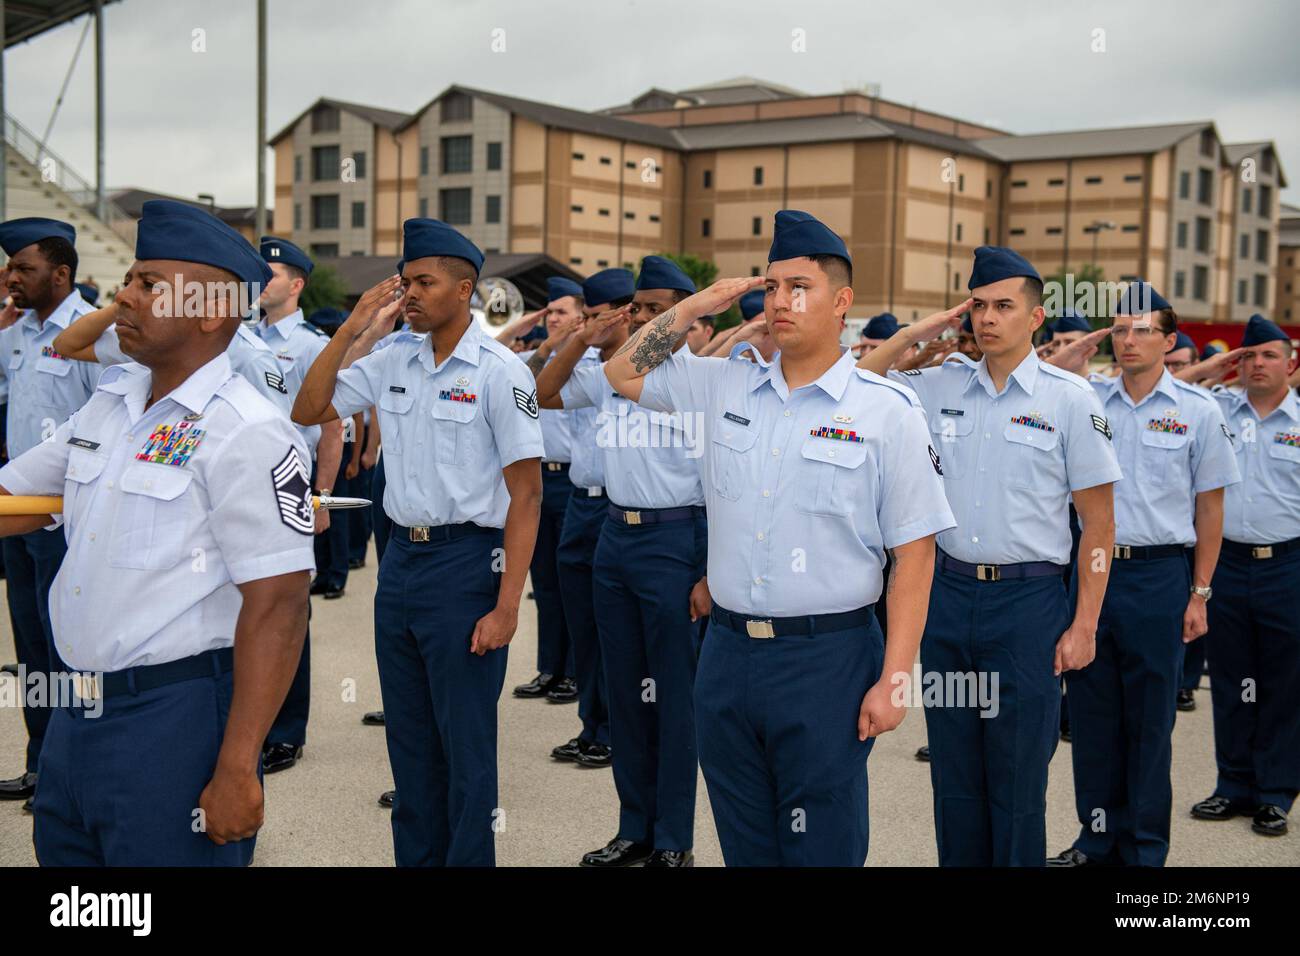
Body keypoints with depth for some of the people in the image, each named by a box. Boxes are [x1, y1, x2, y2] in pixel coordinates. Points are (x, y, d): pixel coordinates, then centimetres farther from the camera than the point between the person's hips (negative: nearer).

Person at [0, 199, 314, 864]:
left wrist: (236, 770, -22)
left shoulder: (246, 433, -16)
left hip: (175, 719, -8)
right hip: (75, 714, 8)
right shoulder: (108, 404, 9)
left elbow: (276, 607, -20)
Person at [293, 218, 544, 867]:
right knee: (408, 735, 16)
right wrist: (352, 331, -2)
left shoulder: (499, 372, -10)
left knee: (465, 740, 2)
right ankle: (415, 855, 29)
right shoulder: (392, 359, 6)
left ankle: (469, 856, 16)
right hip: (399, 561, 6)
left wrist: (506, 606, -16)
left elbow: (525, 494, -12)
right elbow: (307, 412, 8)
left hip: (466, 561, -6)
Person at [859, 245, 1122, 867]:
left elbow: (1098, 520, -3)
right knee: (953, 772, 12)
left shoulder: (1069, 397, -4)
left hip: (1029, 602, -4)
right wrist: (915, 334, 2)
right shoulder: (941, 386, 6)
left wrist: (1083, 626, -8)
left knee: (1018, 780, 4)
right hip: (948, 593, 4)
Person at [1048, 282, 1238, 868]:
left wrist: (1199, 594, -1)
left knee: (1150, 718, 5)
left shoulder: (1197, 411, 0)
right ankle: (1097, 838, 23)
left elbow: (1210, 508, 2)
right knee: (1091, 711, 9)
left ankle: (1144, 849, 17)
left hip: (1158, 576, -2)